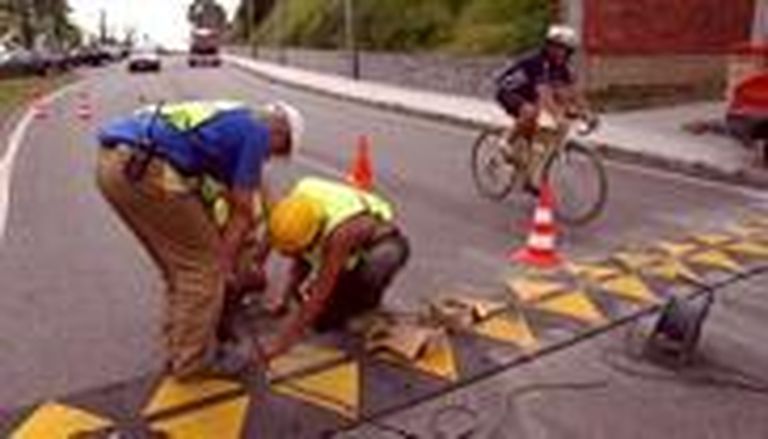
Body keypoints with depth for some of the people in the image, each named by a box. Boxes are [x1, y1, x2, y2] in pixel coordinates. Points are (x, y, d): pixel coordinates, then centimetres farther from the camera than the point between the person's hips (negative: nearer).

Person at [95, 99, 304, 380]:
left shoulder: (227, 120, 31)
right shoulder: (256, 131, 6)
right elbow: (242, 207, 5)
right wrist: (225, 260, 15)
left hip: (112, 162, 10)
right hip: (145, 168, -10)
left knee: (181, 265, 21)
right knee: (203, 263, 5)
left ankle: (181, 349, 31)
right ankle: (194, 360, 15)